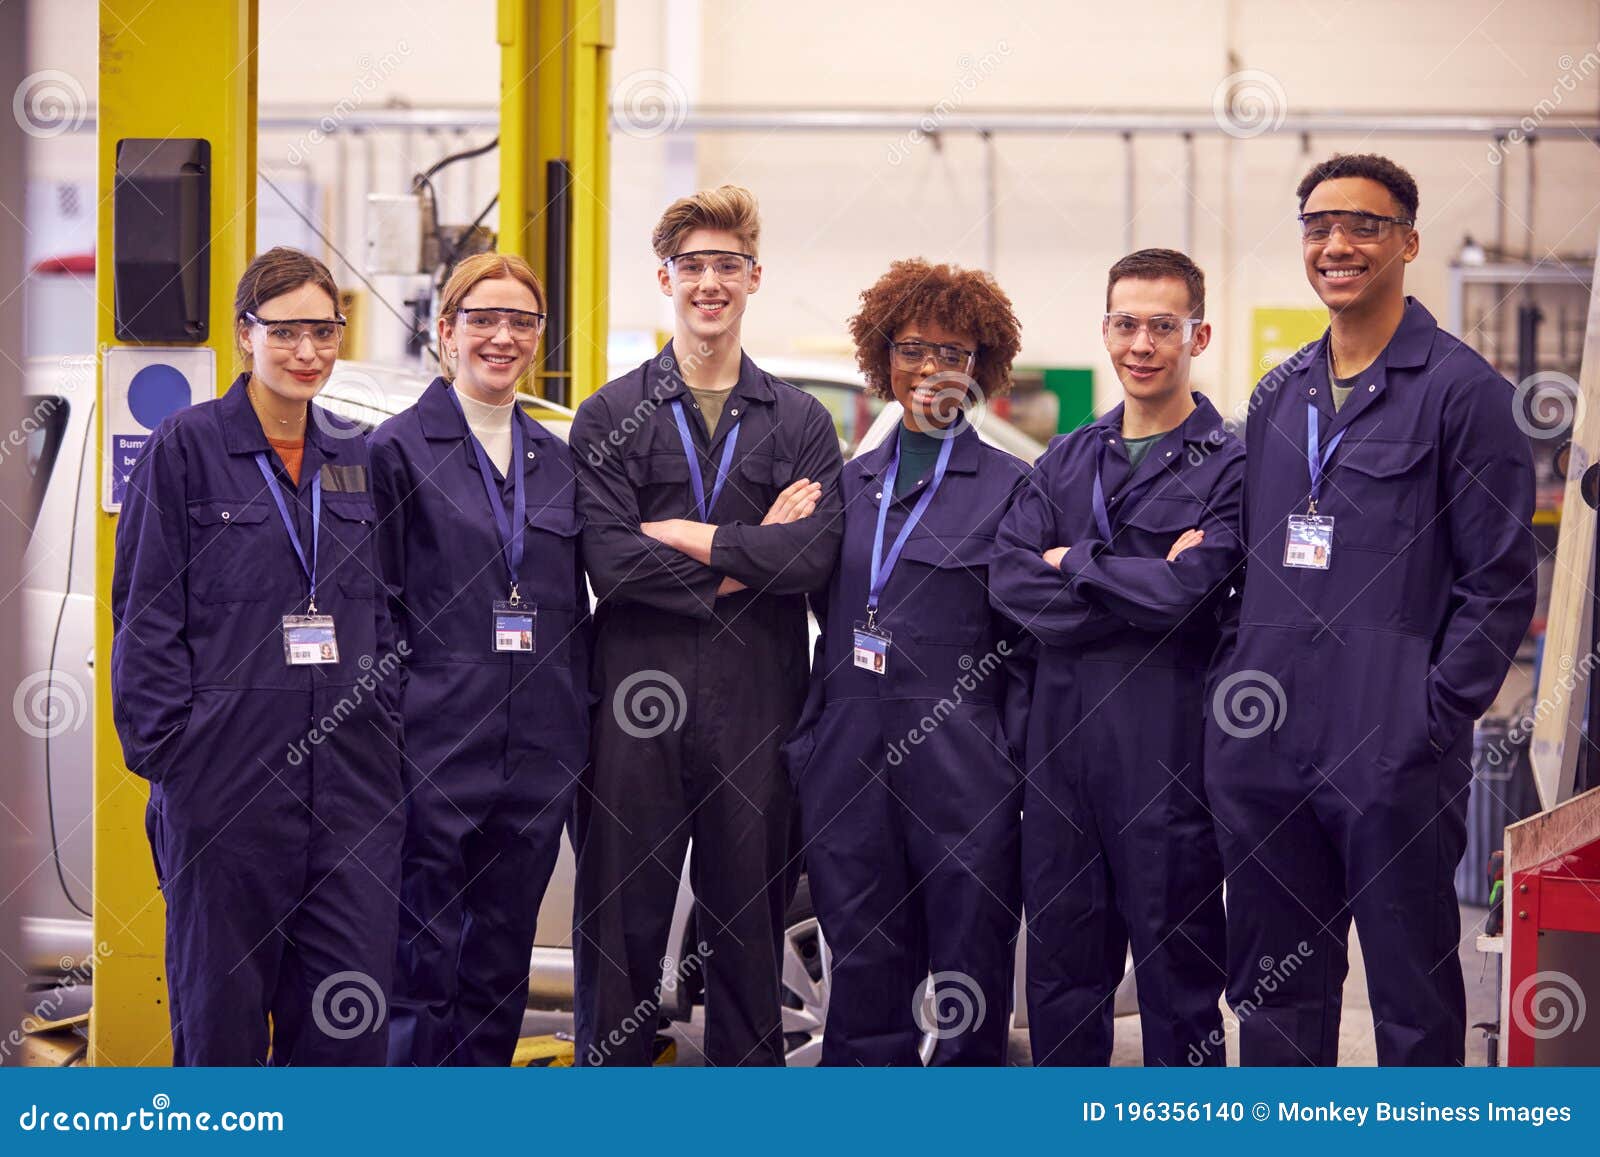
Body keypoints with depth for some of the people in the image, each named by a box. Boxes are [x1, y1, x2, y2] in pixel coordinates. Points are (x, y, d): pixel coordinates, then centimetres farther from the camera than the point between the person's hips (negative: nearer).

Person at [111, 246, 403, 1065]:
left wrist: (387, 724, 7)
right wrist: (167, 747, -9)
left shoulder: (359, 460, 13)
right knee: (222, 1001, 4)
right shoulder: (185, 448, -1)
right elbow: (145, 613, -3)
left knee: (353, 1010, 1)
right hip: (225, 773, -4)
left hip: (352, 774, 4)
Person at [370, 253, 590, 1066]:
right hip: (436, 745, -5)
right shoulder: (401, 446, -1)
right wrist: (386, 719, -9)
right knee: (423, 961, -3)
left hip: (536, 749, 5)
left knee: (500, 967, 9)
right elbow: (375, 601, -3)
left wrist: (577, 735, 11)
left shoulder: (556, 458, 14)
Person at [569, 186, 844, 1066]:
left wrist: (689, 539, -9)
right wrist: (749, 558, -9)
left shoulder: (801, 423, 10)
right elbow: (610, 562, -9)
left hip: (756, 704, 2)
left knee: (749, 921, 7)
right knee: (621, 925, 1)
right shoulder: (611, 417, 4)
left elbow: (815, 556, -6)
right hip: (638, 702, -1)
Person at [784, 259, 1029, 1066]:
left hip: (961, 765, -4)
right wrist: (808, 745, 8)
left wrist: (1025, 777, -8)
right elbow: (827, 619, 17)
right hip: (851, 760, 4)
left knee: (969, 976, 0)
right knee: (864, 976, 7)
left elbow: (1024, 644, -2)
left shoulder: (1008, 486, 1)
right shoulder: (850, 482, 14)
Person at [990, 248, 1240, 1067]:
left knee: (1177, 969, 2)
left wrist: (1073, 564, -4)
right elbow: (1007, 578, -1)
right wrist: (1138, 588, -11)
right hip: (1060, 744, 5)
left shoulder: (1229, 466, -3)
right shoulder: (1066, 461, 14)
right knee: (1060, 965, 12)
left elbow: (1188, 590, -17)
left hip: (1166, 751, -5)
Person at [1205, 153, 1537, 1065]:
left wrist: (1435, 716, -13)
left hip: (1395, 756, -6)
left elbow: (1501, 585, -7)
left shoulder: (1461, 390, -4)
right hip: (1263, 751, 6)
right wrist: (1238, 684, 10)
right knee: (1277, 994, 13)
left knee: (1415, 995, 2)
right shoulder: (1279, 397, 16)